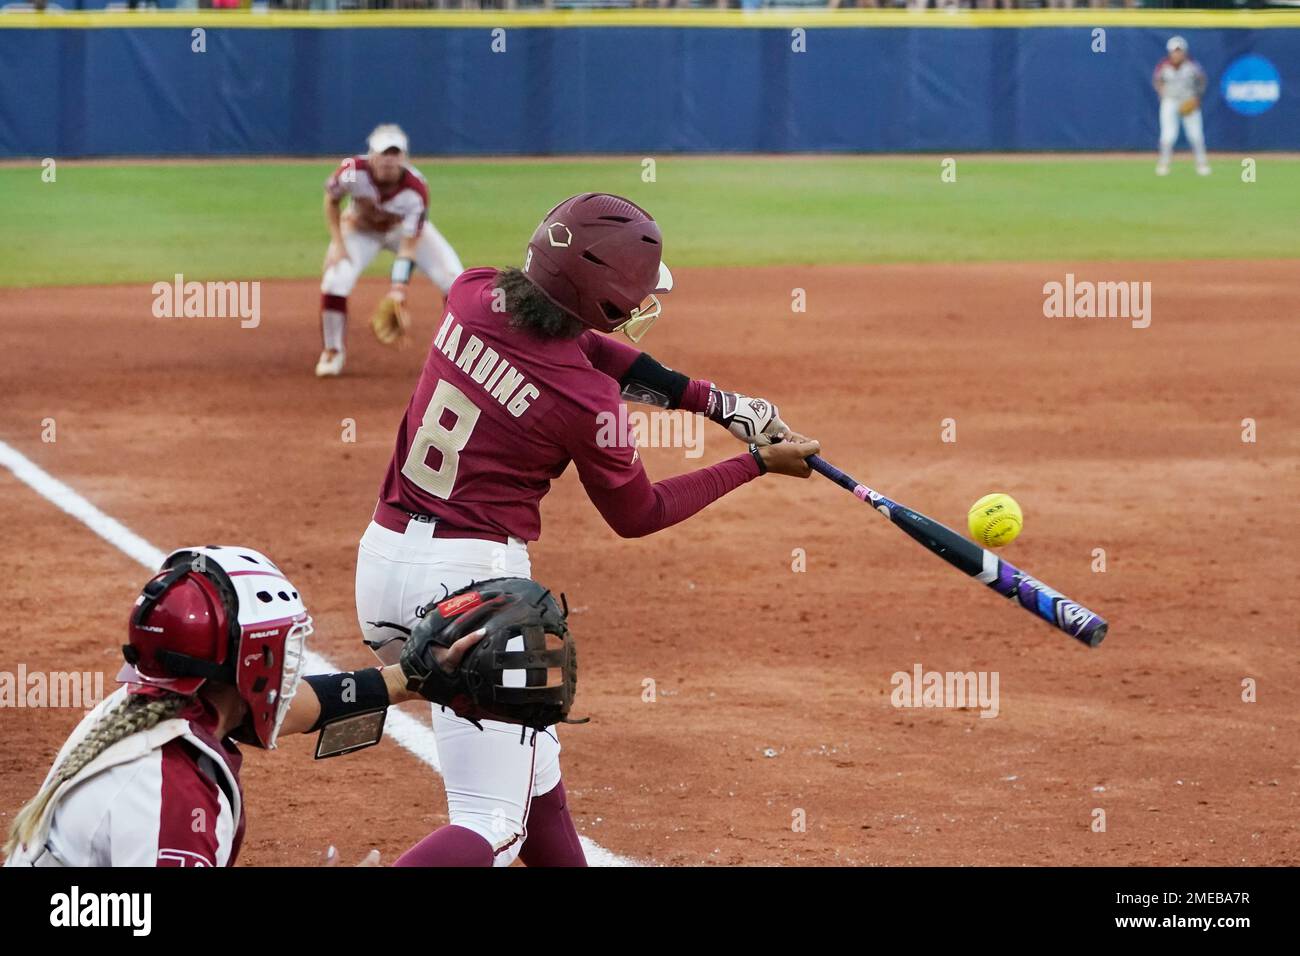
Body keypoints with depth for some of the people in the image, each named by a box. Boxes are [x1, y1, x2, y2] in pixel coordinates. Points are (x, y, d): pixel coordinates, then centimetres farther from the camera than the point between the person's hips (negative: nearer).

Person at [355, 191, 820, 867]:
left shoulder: (473, 296, -1)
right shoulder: (585, 402, -16)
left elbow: (567, 340, 17)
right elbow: (636, 514, 2)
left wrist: (710, 400, 12)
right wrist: (757, 463, 10)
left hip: (383, 557, 8)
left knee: (528, 761, 26)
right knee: (495, 825, -6)